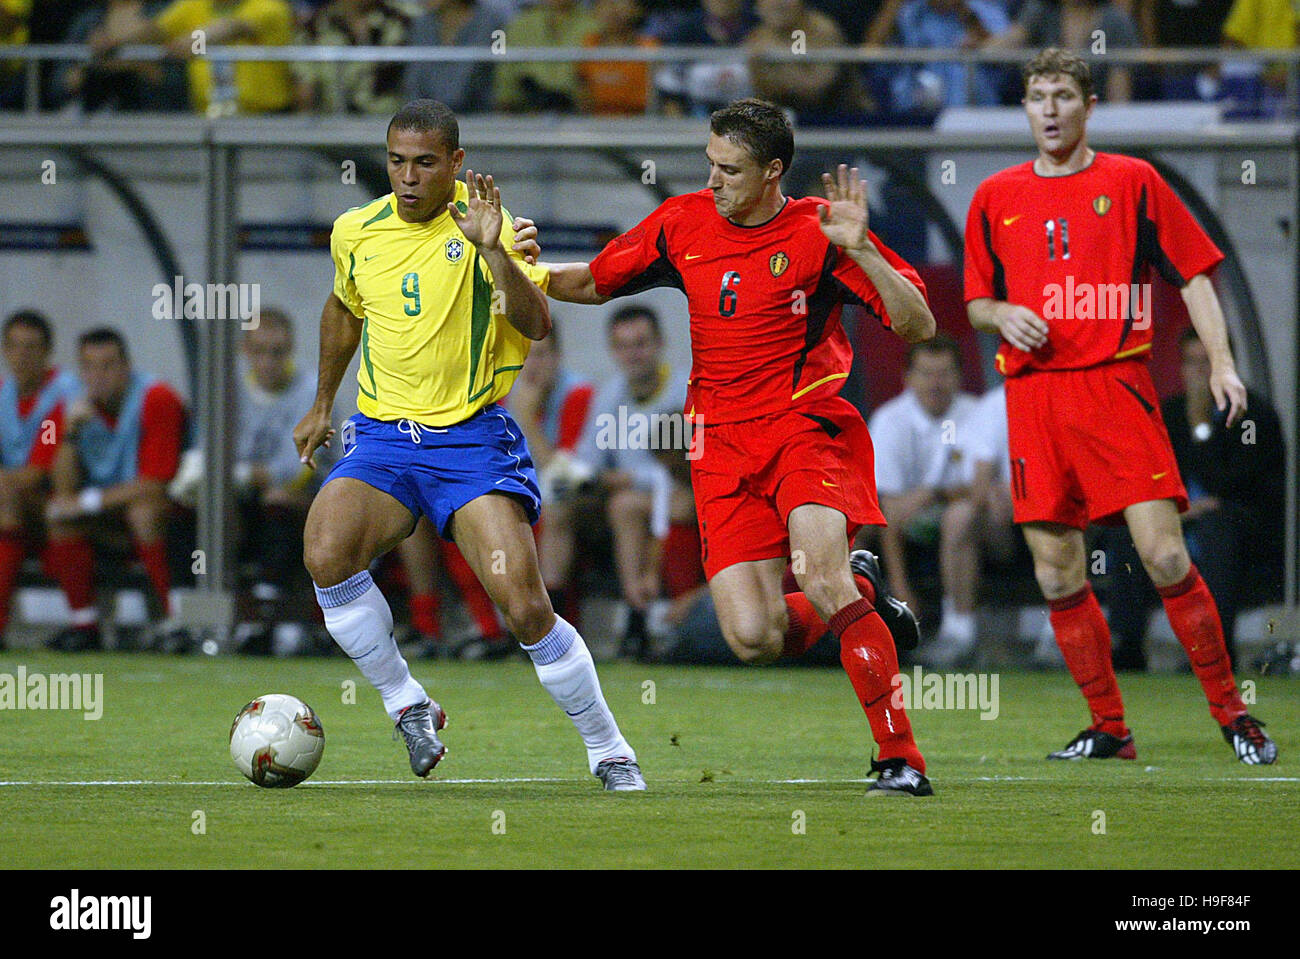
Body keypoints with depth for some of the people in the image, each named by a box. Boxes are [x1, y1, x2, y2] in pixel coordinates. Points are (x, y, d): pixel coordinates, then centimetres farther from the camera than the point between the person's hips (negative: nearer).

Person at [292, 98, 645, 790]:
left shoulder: (481, 221, -7)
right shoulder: (356, 233, 5)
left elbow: (535, 324, -20)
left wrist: (491, 248, -32)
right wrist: (321, 404, 32)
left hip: (473, 437, -3)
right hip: (382, 435, 3)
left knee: (525, 606, -16)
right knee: (325, 555, -26)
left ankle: (608, 751, 4)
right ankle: (407, 705, -7)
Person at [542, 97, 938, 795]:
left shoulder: (816, 231, -5)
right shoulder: (683, 225, 7)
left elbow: (919, 327, -8)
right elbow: (594, 282, 21)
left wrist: (860, 250, -22)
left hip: (807, 428, -4)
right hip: (722, 449, 4)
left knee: (819, 573, -30)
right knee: (754, 639, -12)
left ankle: (901, 760, -21)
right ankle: (861, 594, 22)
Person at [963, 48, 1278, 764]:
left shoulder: (1132, 182, 5)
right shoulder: (995, 197, 13)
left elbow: (1194, 275, 5)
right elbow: (976, 303, 19)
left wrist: (1220, 363, -6)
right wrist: (1002, 314, -4)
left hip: (1115, 384, -3)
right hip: (1032, 395, 3)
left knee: (1165, 557, -13)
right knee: (1057, 578, 0)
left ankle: (1232, 713, -3)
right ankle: (1108, 730, 11)